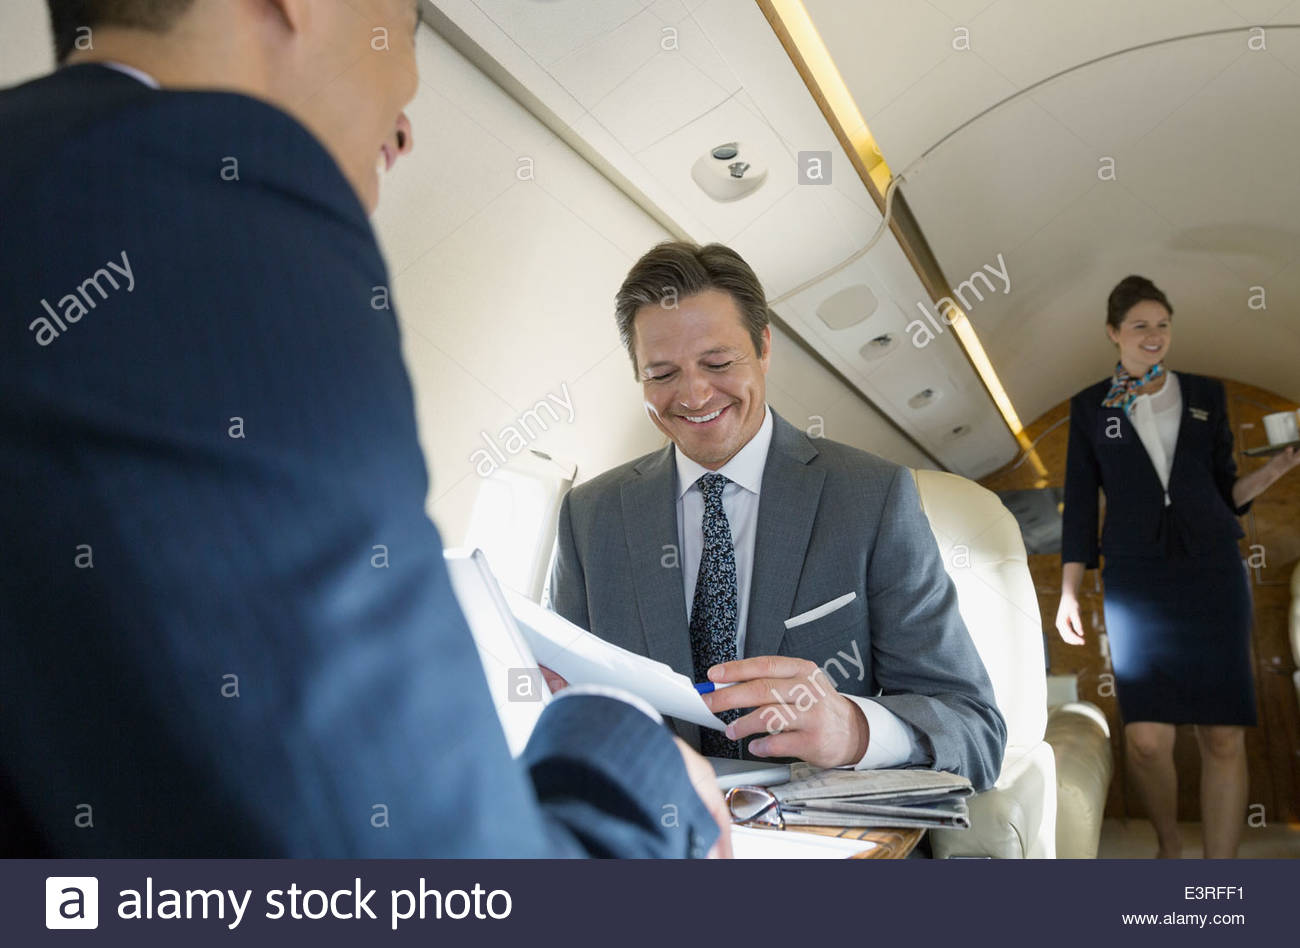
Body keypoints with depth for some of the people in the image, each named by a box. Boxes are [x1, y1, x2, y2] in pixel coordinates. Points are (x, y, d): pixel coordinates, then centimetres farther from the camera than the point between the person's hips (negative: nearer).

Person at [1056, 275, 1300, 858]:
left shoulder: (1205, 395, 13)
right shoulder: (1089, 407, 9)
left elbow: (1226, 491, 15)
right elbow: (1080, 503, 7)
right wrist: (1068, 591, 2)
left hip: (1213, 574, 2)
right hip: (1135, 581, -1)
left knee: (1224, 735, -3)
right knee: (1146, 738, -10)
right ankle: (1169, 845, 18)